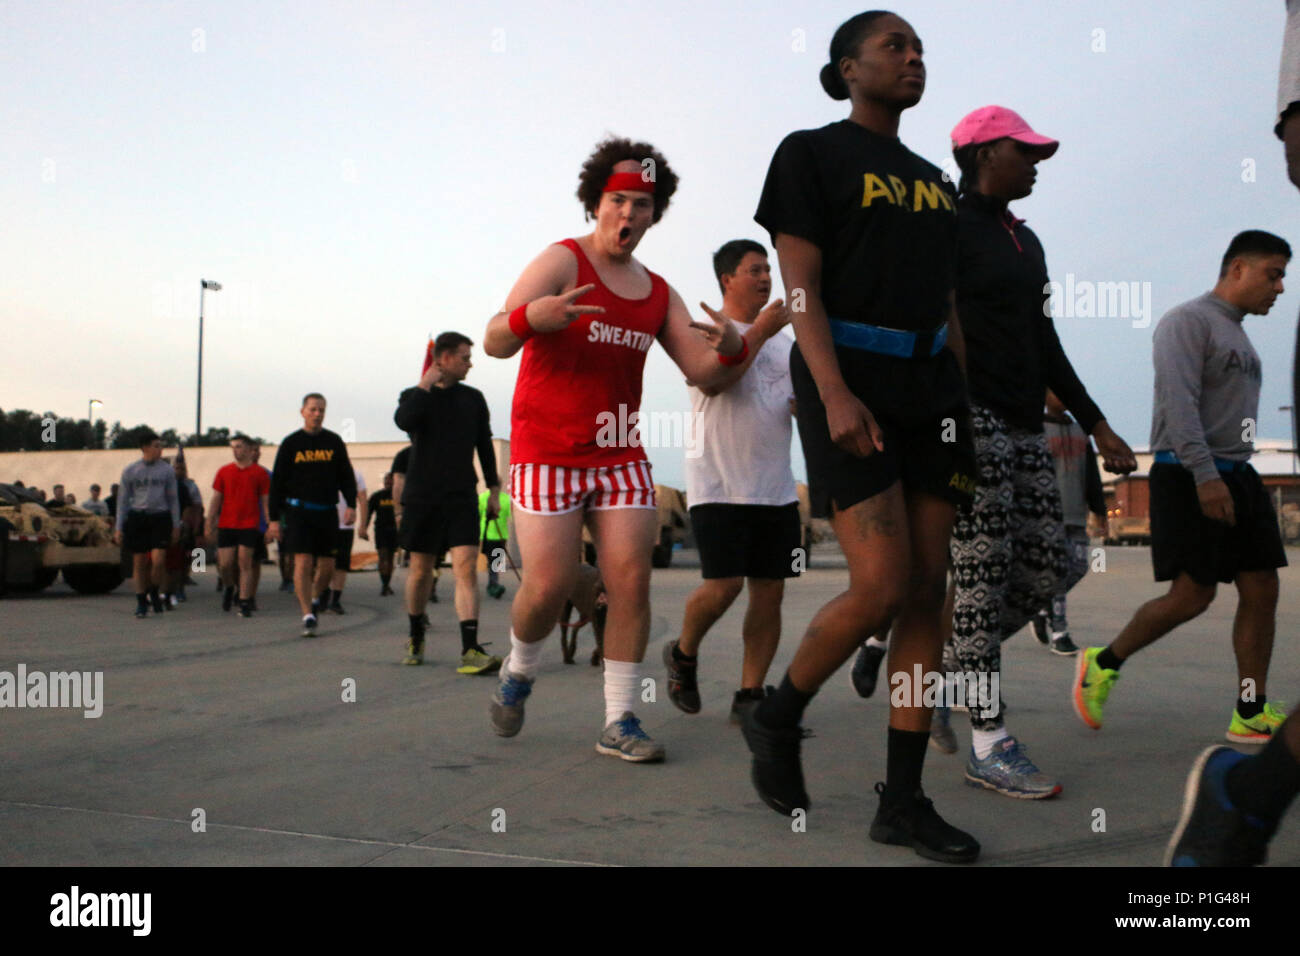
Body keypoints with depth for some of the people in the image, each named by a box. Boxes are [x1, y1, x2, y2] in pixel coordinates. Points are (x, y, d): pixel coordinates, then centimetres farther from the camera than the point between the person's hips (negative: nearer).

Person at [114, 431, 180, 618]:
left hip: (160, 518, 0)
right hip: (137, 517, 0)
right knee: (139, 562, 3)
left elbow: (173, 499, 12)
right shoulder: (130, 471, 5)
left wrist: (176, 526, 7)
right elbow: (123, 500, 9)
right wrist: (119, 528, 5)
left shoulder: (167, 470, 6)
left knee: (158, 560, -12)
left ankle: (154, 594, 13)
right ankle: (141, 602, 15)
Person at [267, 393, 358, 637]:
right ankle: (308, 616, -7)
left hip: (327, 512, 2)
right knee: (303, 563, -11)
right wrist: (274, 519, 1)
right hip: (298, 511, -2)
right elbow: (277, 482, 6)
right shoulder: (290, 444, 4)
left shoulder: (334, 442, 9)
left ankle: (313, 600, 31)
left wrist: (350, 504, -3)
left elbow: (346, 476, 12)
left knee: (327, 566, 4)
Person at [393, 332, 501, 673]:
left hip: (462, 497, 1)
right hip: (422, 496, -1)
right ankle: (416, 638, 30)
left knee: (466, 567, -13)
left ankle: (470, 651, -19)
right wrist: (425, 386, -12)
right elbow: (404, 420, -19)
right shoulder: (415, 396, 4)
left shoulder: (473, 398, 11)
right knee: (420, 569, 8)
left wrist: (493, 484, 14)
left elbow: (484, 444, 17)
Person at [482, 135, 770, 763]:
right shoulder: (562, 262, -5)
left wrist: (733, 350, -17)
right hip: (547, 451, -5)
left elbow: (706, 374, 7)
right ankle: (519, 671, 24)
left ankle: (620, 723, 5)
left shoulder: (659, 294, 11)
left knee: (632, 582, -4)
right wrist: (530, 317, -40)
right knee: (549, 586, -9)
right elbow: (495, 343, -17)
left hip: (621, 455, 5)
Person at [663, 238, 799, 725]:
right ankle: (683, 654, 15)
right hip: (719, 485, -6)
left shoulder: (784, 341, 19)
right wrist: (762, 328, -20)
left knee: (770, 589, 1)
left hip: (776, 488, 6)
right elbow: (710, 379, -19)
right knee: (725, 584, -13)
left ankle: (749, 694, 9)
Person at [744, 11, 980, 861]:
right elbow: (802, 285, -8)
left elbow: (947, 304, 20)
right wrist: (834, 393, -20)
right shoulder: (812, 153, 2)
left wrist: (967, 409, 13)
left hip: (930, 385, 7)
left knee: (928, 592, 1)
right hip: (851, 375, -6)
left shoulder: (933, 180, 20)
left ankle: (904, 800, 8)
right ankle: (776, 720, 12)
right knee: (881, 589, -15)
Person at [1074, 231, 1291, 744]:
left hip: (1237, 475, 9)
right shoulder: (1188, 321, -6)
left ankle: (1251, 714, 3)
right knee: (1192, 595, -10)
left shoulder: (1238, 335, 23)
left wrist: (1231, 476, 18)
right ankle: (1104, 662, 9)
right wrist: (1204, 475, -27)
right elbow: (1179, 401, -18)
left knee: (1261, 588, 0)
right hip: (1187, 476, -9)